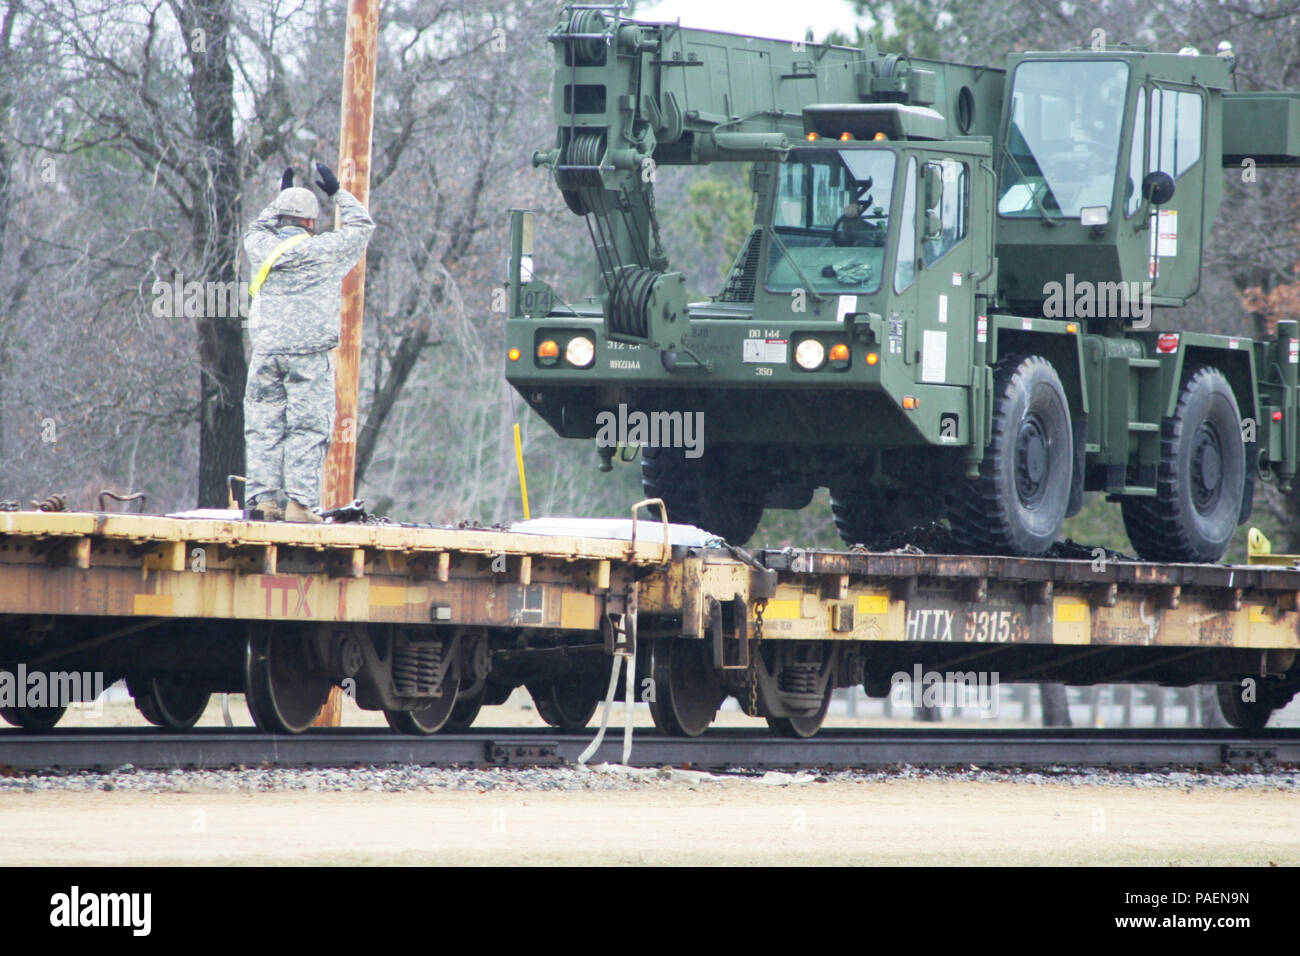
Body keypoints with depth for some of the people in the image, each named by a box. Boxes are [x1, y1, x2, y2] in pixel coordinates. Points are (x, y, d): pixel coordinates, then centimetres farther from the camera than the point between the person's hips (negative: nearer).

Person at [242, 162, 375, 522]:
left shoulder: (262, 249, 7)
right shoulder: (324, 250, -3)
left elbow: (256, 231, 33)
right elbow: (361, 226, 12)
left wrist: (280, 199, 37)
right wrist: (338, 193, 22)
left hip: (266, 353, 4)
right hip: (309, 354, -4)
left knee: (263, 427, 6)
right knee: (308, 428, -3)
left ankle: (262, 498, 0)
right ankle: (298, 501, -11)